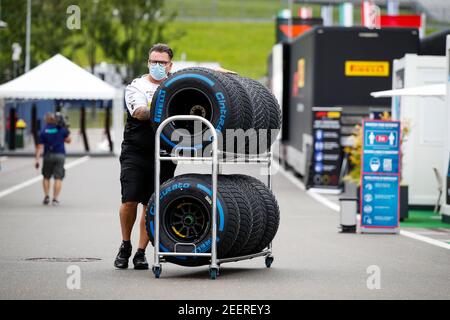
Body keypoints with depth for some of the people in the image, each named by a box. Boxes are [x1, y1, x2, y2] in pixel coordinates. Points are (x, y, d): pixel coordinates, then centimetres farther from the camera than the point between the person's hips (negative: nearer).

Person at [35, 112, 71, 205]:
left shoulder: (43, 131, -1)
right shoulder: (61, 129, 0)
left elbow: (40, 147, -6)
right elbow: (68, 140, 9)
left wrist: (37, 159, -6)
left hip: (48, 156, 0)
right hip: (60, 155, 0)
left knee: (46, 177, 16)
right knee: (58, 178, -1)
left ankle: (46, 196, 8)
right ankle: (55, 198, -8)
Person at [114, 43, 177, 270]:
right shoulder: (137, 86, 1)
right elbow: (139, 112, -16)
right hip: (136, 152, -2)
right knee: (130, 200, -9)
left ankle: (141, 252, 11)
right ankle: (125, 246, 13)